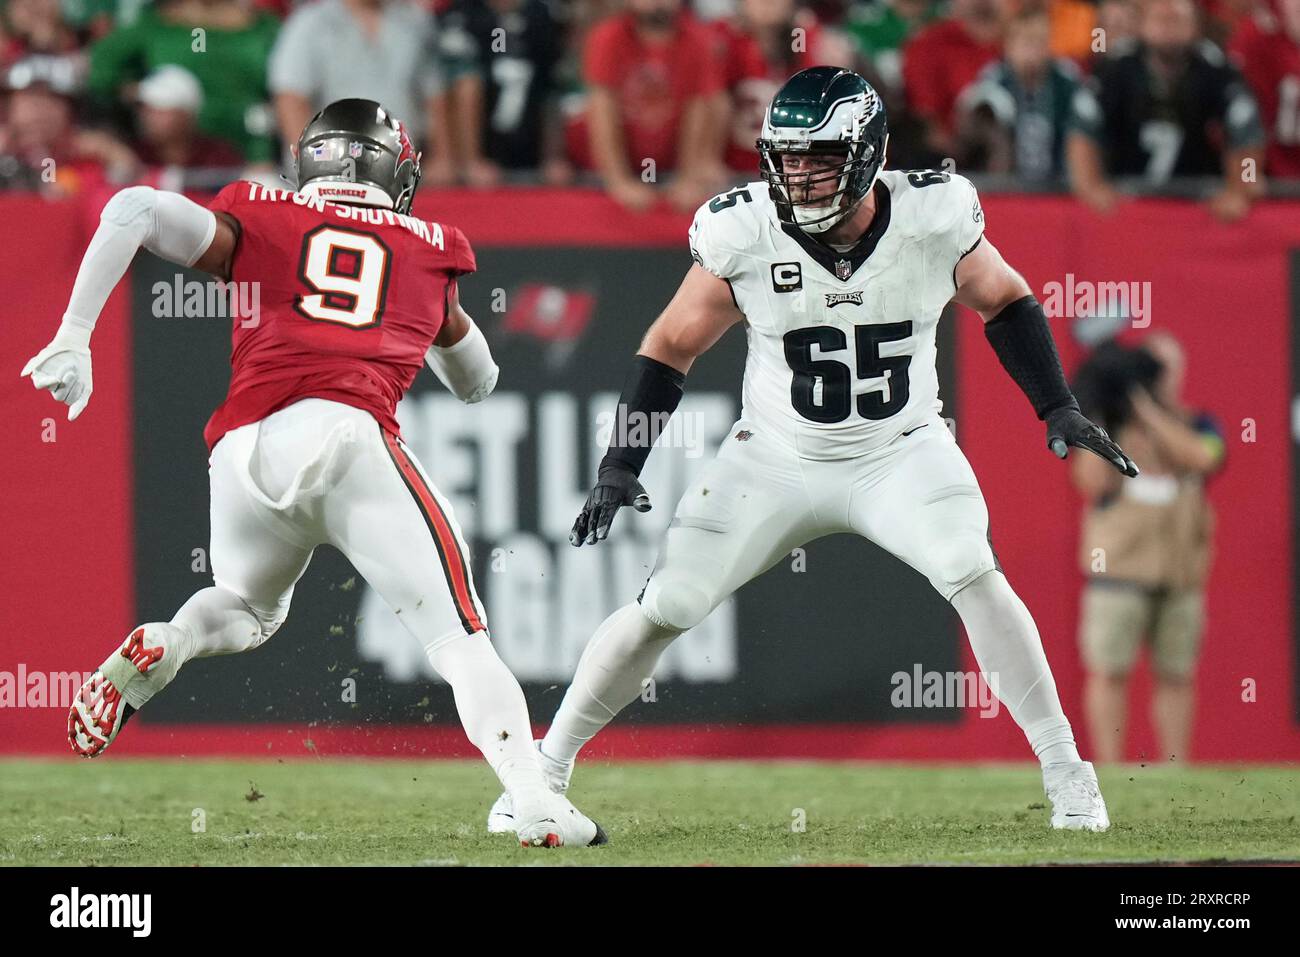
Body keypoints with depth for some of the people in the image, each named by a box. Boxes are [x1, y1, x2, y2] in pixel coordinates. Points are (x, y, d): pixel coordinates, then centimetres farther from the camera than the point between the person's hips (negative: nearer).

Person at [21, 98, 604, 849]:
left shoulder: (262, 224, 22)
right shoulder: (429, 252, 25)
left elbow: (137, 210, 5)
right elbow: (477, 382, 40)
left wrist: (74, 338, 4)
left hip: (246, 450, 2)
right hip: (348, 435, -2)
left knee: (247, 611, 30)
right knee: (457, 636, -2)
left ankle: (158, 650, -1)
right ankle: (535, 801, -22)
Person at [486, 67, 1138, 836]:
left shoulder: (933, 218, -17)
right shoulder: (744, 235, -18)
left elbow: (1004, 302, 3)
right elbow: (671, 348, -4)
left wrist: (1060, 411, -4)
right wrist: (621, 466, -9)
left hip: (901, 455, -1)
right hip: (776, 462, 1)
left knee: (973, 575, -24)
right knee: (664, 610, -4)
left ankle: (1066, 772, -13)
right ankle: (548, 766, 15)